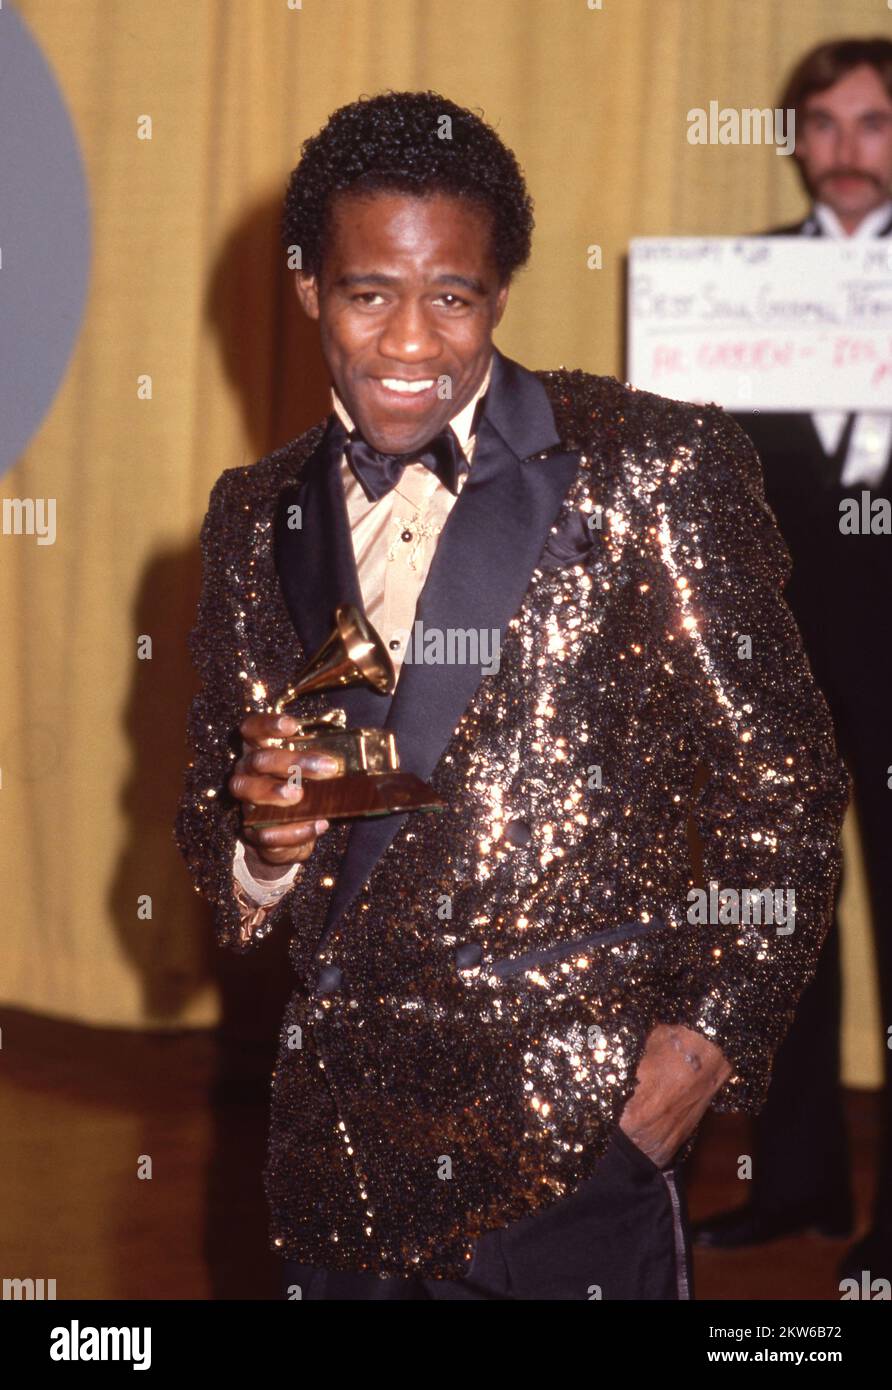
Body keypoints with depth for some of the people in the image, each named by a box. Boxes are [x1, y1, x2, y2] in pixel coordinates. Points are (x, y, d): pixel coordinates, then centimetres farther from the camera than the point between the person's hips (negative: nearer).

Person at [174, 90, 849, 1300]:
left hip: (575, 1148, -4)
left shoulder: (653, 471, -6)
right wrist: (262, 850, -5)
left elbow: (779, 793, -3)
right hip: (334, 1144, 5)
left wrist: (711, 1038, -10)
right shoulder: (256, 516, 9)